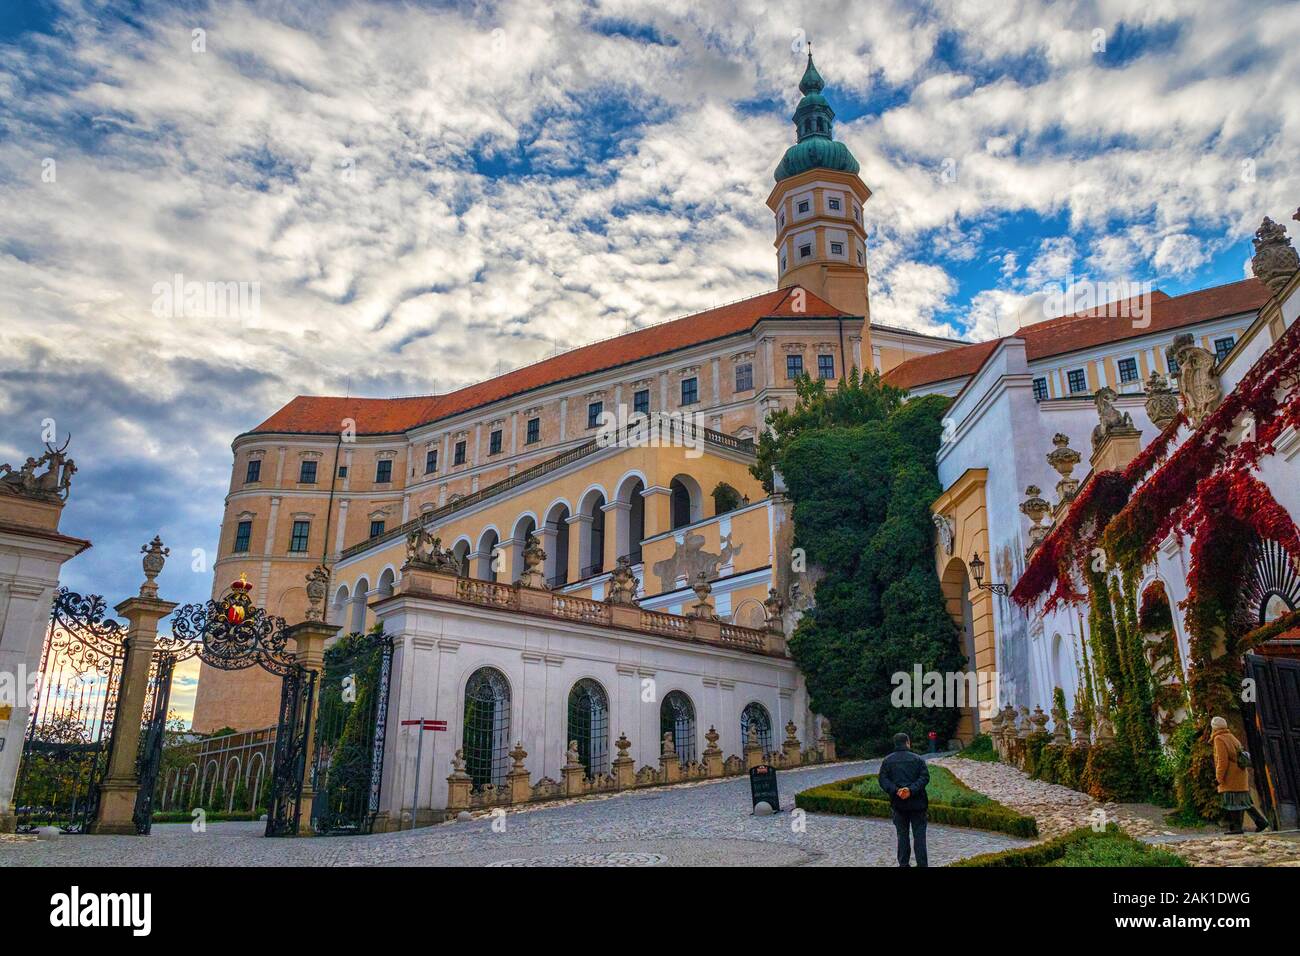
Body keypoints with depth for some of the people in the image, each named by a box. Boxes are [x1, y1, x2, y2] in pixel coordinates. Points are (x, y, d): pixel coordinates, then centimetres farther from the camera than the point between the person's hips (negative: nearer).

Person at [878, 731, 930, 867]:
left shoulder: (887, 761, 5)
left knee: (902, 835, 10)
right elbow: (925, 777, -11)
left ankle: (903, 863, 11)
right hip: (917, 802, -2)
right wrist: (911, 790, -18)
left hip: (898, 803, 2)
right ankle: (922, 864, 4)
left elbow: (883, 779, -6)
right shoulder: (917, 759, 0)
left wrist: (895, 791, -16)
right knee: (919, 835, 5)